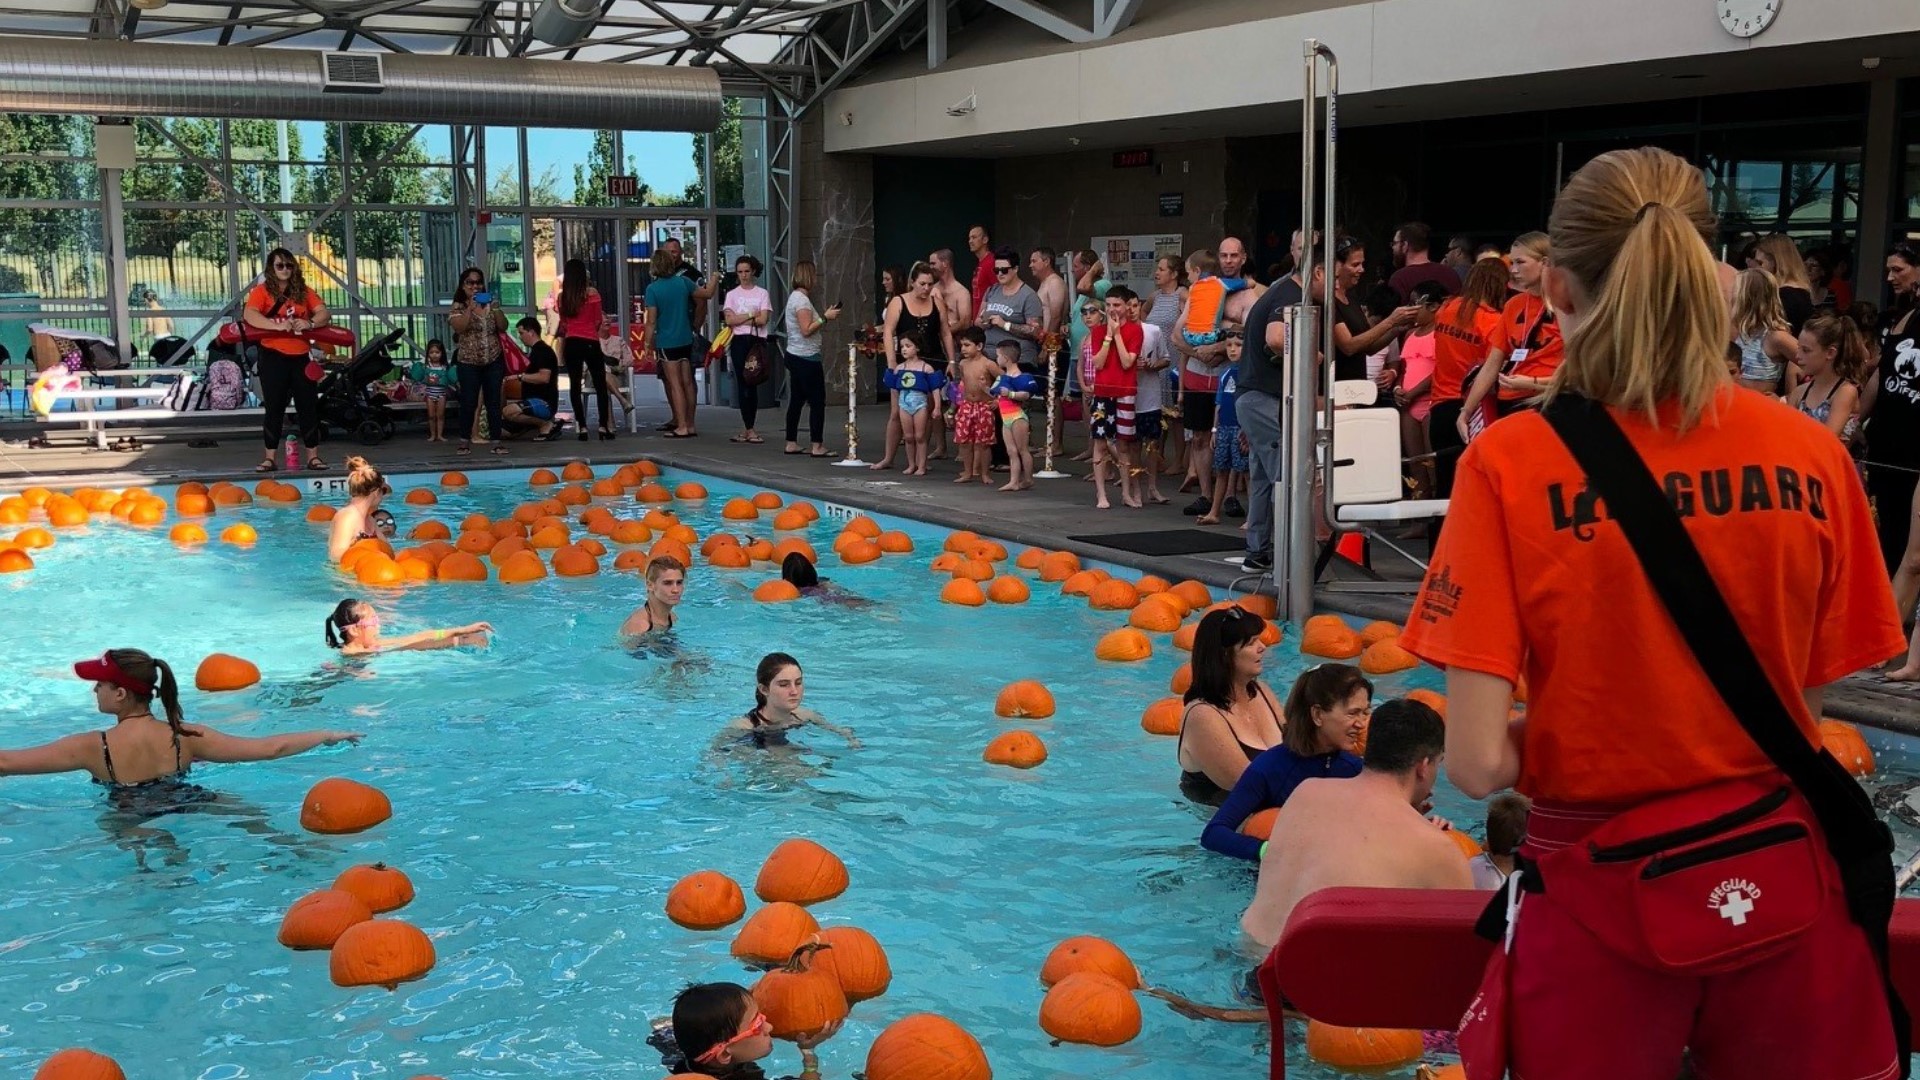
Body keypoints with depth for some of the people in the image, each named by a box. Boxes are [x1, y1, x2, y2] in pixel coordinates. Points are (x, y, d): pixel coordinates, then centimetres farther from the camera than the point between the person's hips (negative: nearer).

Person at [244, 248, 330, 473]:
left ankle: (313, 457, 9)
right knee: (274, 407, 2)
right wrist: (277, 325, -30)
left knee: (308, 405, 3)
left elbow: (324, 313, 2)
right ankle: (270, 458, 7)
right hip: (273, 355, -3)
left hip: (300, 356, 3)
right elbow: (249, 314, -18)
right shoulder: (262, 291, -1)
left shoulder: (303, 292, 11)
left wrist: (310, 323, -19)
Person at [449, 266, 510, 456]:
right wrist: (471, 308, -21)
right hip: (469, 362, -3)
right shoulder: (459, 307, 1)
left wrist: (495, 308, -11)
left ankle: (495, 441, 6)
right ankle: (465, 442, 8)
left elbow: (503, 327, 3)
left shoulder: (490, 303, 10)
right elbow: (459, 327, -16)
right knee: (469, 403, -2)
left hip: (493, 361, 3)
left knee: (494, 402, 2)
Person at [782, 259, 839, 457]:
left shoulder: (796, 297, 15)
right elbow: (806, 330, -22)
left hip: (795, 356, 10)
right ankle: (817, 446, -7)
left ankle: (791, 443, 15)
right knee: (817, 401, -7)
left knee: (797, 400, 12)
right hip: (807, 358, -10)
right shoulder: (802, 299, -16)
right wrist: (825, 317, -15)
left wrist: (824, 317, 11)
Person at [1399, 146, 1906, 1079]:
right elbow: (1806, 705, 2)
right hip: (1786, 885, 3)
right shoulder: (1813, 456, -5)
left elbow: (1477, 763, -16)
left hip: (1605, 894, -3)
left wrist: (1550, 750, 4)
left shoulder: (1511, 463, -14)